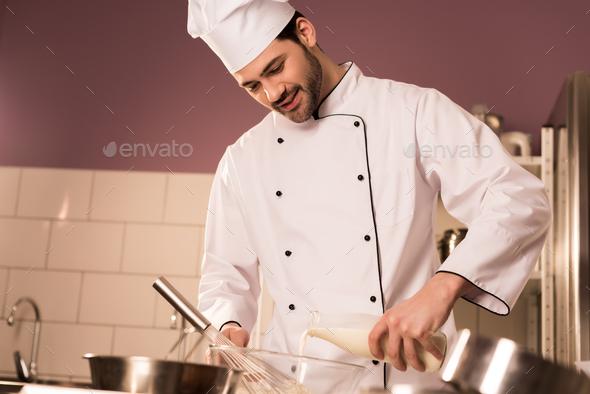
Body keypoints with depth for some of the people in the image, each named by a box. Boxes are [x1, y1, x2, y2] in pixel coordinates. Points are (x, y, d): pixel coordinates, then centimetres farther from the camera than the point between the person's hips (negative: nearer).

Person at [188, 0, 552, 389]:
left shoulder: (414, 110, 0)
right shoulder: (241, 162, 13)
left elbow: (521, 201, -8)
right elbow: (226, 272, 20)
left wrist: (442, 289, -22)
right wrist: (230, 327, -2)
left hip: (408, 374, -2)